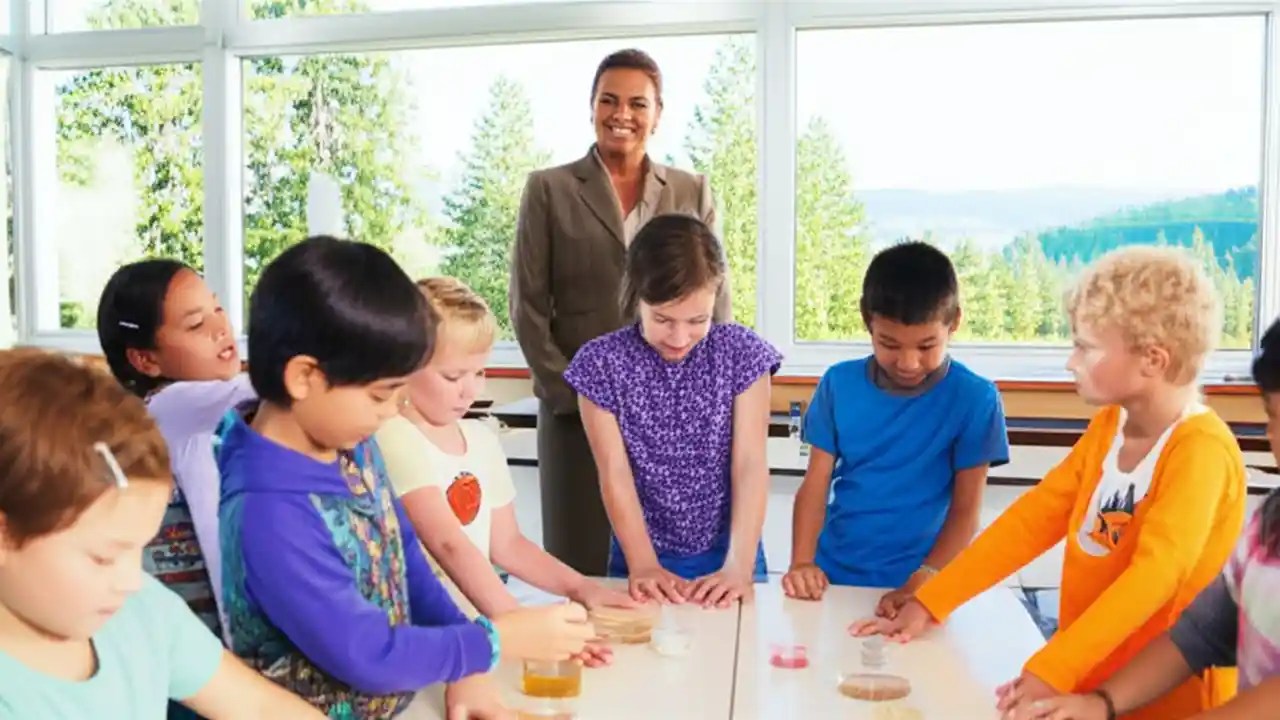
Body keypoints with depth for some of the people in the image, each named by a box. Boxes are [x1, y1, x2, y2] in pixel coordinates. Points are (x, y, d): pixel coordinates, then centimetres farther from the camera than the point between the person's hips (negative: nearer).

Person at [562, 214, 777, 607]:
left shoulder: (741, 352, -9)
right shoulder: (603, 362, -11)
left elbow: (750, 463, -13)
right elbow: (614, 472, -12)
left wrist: (739, 564, -21)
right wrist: (643, 565, -19)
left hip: (726, 552, 1)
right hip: (644, 555, 0)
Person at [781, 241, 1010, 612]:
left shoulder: (974, 399, -7)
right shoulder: (839, 384, -2)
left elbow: (966, 510, -6)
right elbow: (816, 483, 0)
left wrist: (924, 582, -17)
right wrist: (802, 562, -13)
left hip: (918, 585, 0)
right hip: (833, 575, 0)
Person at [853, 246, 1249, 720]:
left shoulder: (1201, 449, -19)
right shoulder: (1106, 426, 3)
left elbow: (1157, 571, -29)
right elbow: (1031, 519, 1)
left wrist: (1053, 668, -38)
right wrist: (929, 603, -5)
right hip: (1088, 680, 6)